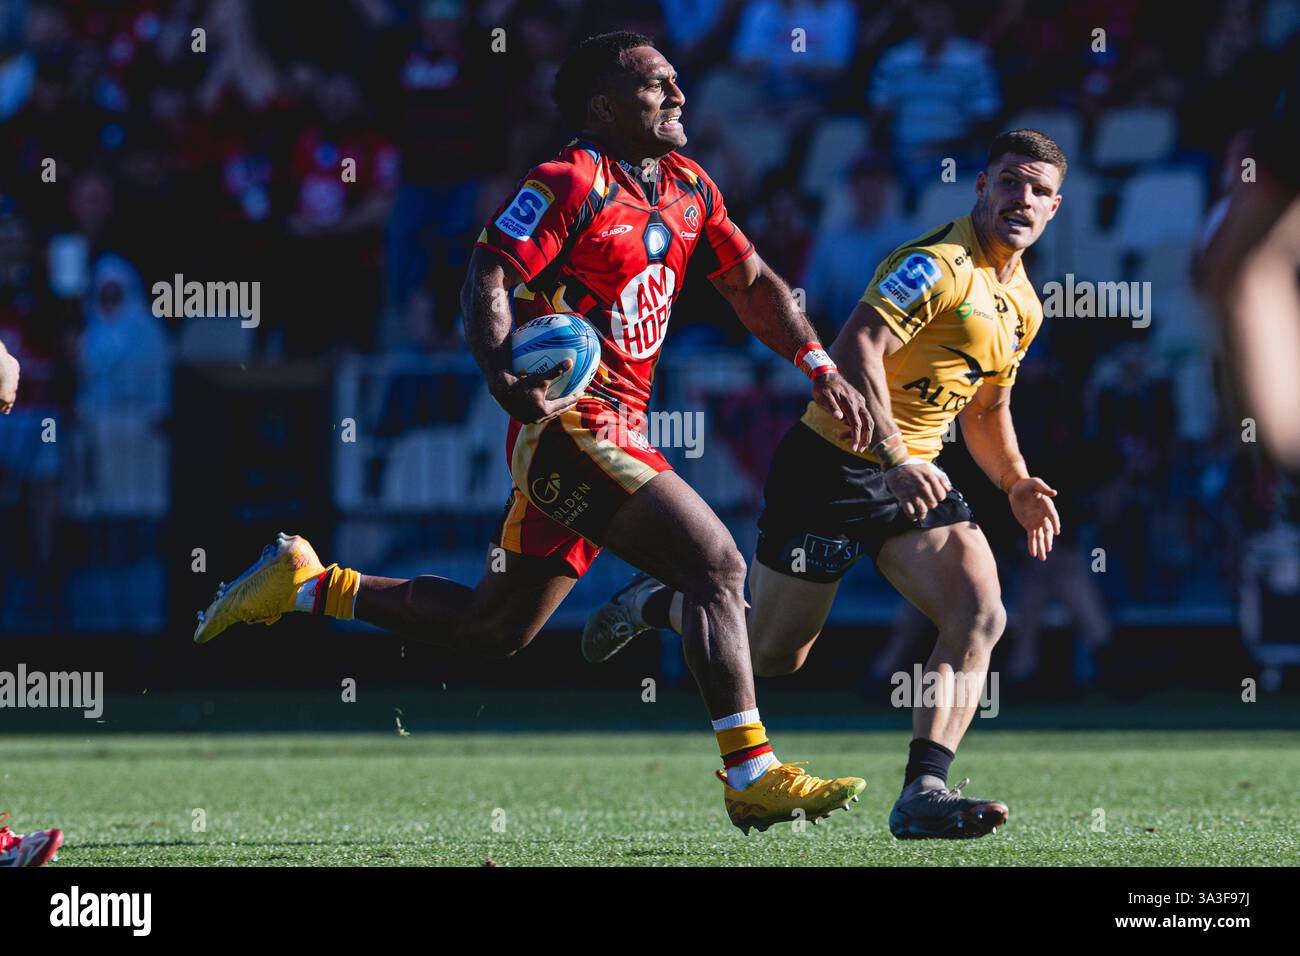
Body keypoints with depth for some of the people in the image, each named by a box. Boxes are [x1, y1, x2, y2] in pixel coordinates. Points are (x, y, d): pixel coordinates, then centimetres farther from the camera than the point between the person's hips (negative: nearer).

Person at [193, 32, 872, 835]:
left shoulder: (689, 187, 14)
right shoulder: (569, 183, -11)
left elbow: (751, 284, 24)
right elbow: (488, 275, -18)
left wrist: (822, 369, 14)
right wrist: (504, 370, -34)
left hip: (617, 432, 9)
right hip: (571, 429, -9)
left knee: (490, 629, 15)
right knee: (717, 564, -18)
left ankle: (305, 583, 26)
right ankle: (753, 779, -16)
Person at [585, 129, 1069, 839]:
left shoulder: (1023, 304, 12)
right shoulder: (935, 263, -17)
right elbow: (854, 353, -28)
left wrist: (1015, 484, 8)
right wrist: (893, 458, -36)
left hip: (914, 474, 7)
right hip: (835, 461, -7)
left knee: (980, 615, -16)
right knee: (772, 652, 4)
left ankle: (923, 792, -20)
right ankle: (655, 604, 34)